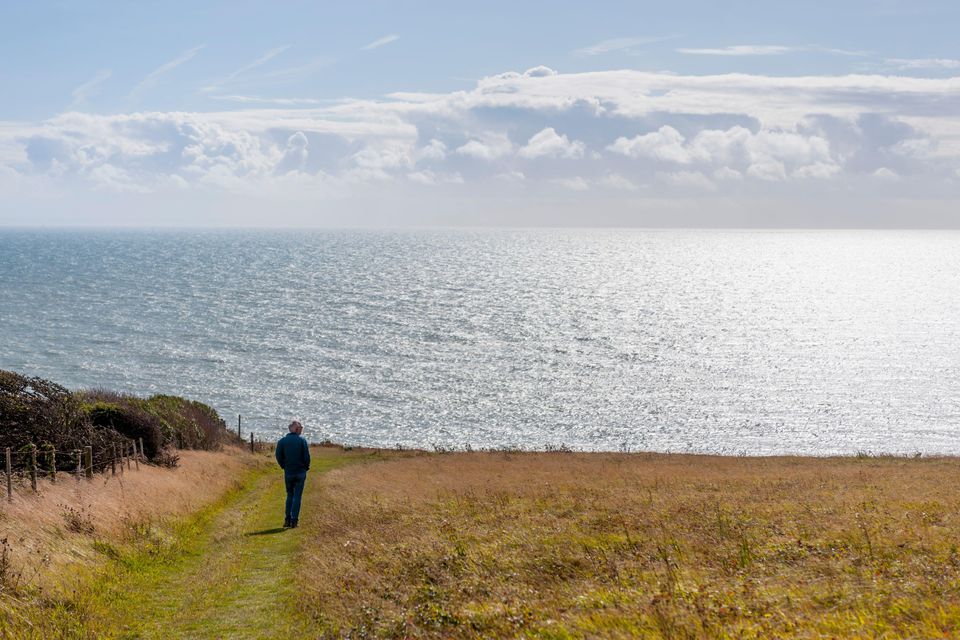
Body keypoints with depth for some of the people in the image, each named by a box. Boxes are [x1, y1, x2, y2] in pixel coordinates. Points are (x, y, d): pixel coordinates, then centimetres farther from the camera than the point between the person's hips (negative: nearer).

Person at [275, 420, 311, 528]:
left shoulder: (282, 441, -2)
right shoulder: (302, 440, -9)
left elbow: (279, 457, -3)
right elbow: (307, 456, -11)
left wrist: (284, 467, 11)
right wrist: (307, 467, 6)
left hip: (288, 473, 2)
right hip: (300, 472, -2)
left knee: (289, 495, 16)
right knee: (297, 496, 4)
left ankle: (287, 520, 11)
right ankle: (294, 520, 1)